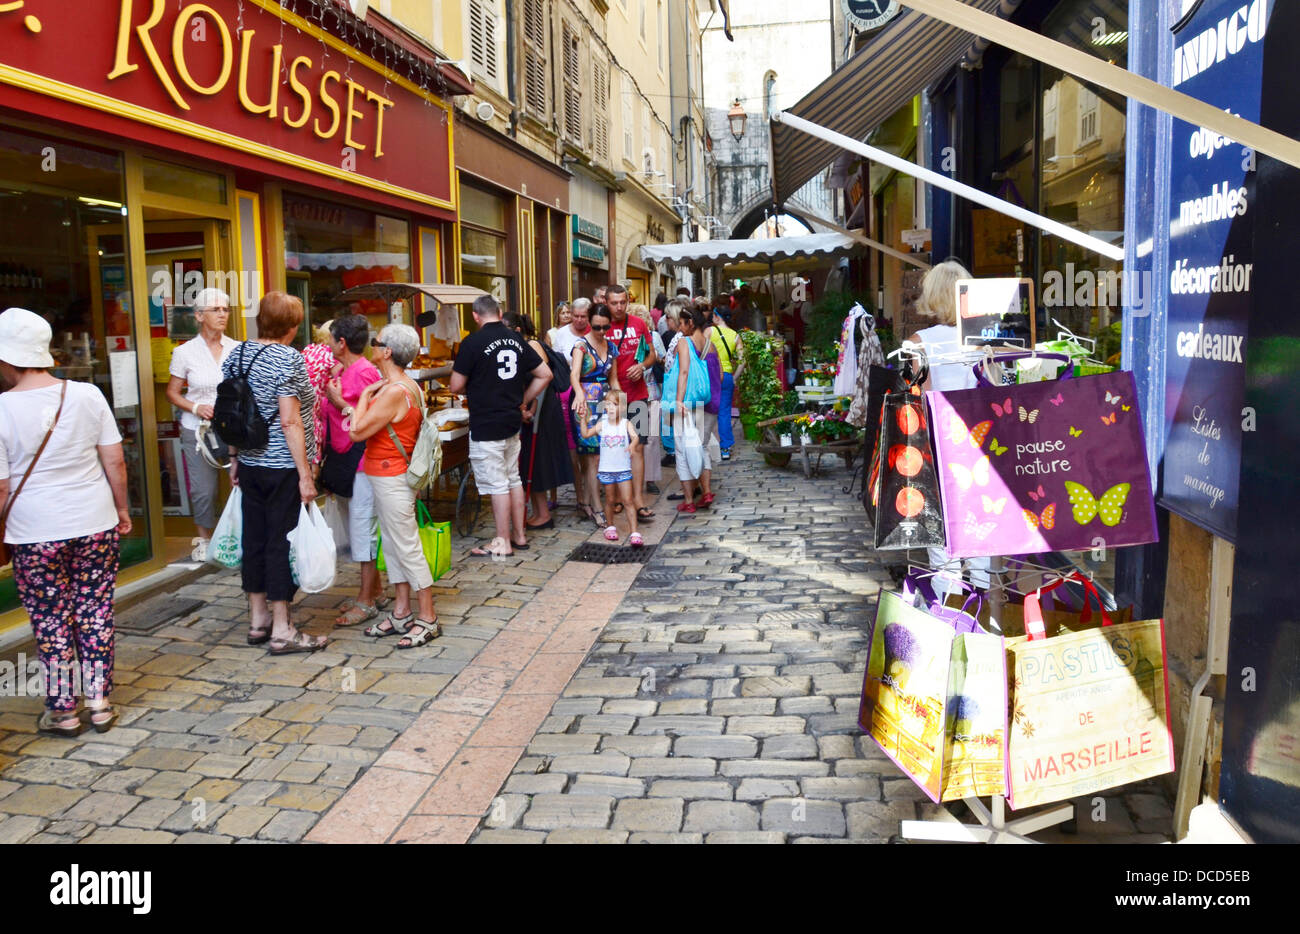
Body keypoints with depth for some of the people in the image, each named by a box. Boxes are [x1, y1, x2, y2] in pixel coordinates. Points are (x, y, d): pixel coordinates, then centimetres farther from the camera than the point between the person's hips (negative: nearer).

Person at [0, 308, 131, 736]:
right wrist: (122, 509, 11)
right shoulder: (87, 394, -4)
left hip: (36, 534, -2)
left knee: (51, 621, 10)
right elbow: (115, 462, -1)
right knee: (95, 612, 12)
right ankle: (100, 703, 19)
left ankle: (62, 711, 20)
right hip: (96, 524, 2)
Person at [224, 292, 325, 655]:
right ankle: (281, 631, 7)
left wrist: (234, 457, 20)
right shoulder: (288, 358, -14)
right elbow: (290, 421, -18)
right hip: (283, 467, -7)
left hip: (250, 465, 7)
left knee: (255, 538, 14)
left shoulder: (236, 354, 7)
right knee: (282, 543, -1)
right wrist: (305, 474, -16)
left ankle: (258, 620, 25)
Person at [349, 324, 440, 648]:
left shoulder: (395, 392, -21)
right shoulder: (409, 386, 10)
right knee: (392, 545, 15)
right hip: (386, 476, 10)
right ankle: (401, 613, 25)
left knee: (407, 547, -3)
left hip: (391, 479, -10)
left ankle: (428, 619, 6)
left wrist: (365, 395, -7)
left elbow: (357, 432, -18)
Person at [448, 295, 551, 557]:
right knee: (513, 479, 16)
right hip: (513, 421, 7)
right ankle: (519, 535, 24)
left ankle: (503, 543, 7)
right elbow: (544, 374, 10)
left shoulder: (473, 342, -13)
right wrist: (522, 401, 13)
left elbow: (456, 386, -10)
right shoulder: (516, 340, 6)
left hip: (485, 425, -7)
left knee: (497, 484, -1)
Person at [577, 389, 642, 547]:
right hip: (606, 469, 2)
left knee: (627, 500, -4)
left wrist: (632, 444, -40)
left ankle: (634, 532, -4)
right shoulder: (602, 424, 1)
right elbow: (586, 434, -4)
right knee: (610, 500, 14)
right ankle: (610, 526, 33)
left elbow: (634, 436, -19)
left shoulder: (626, 423, -3)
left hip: (623, 468, -2)